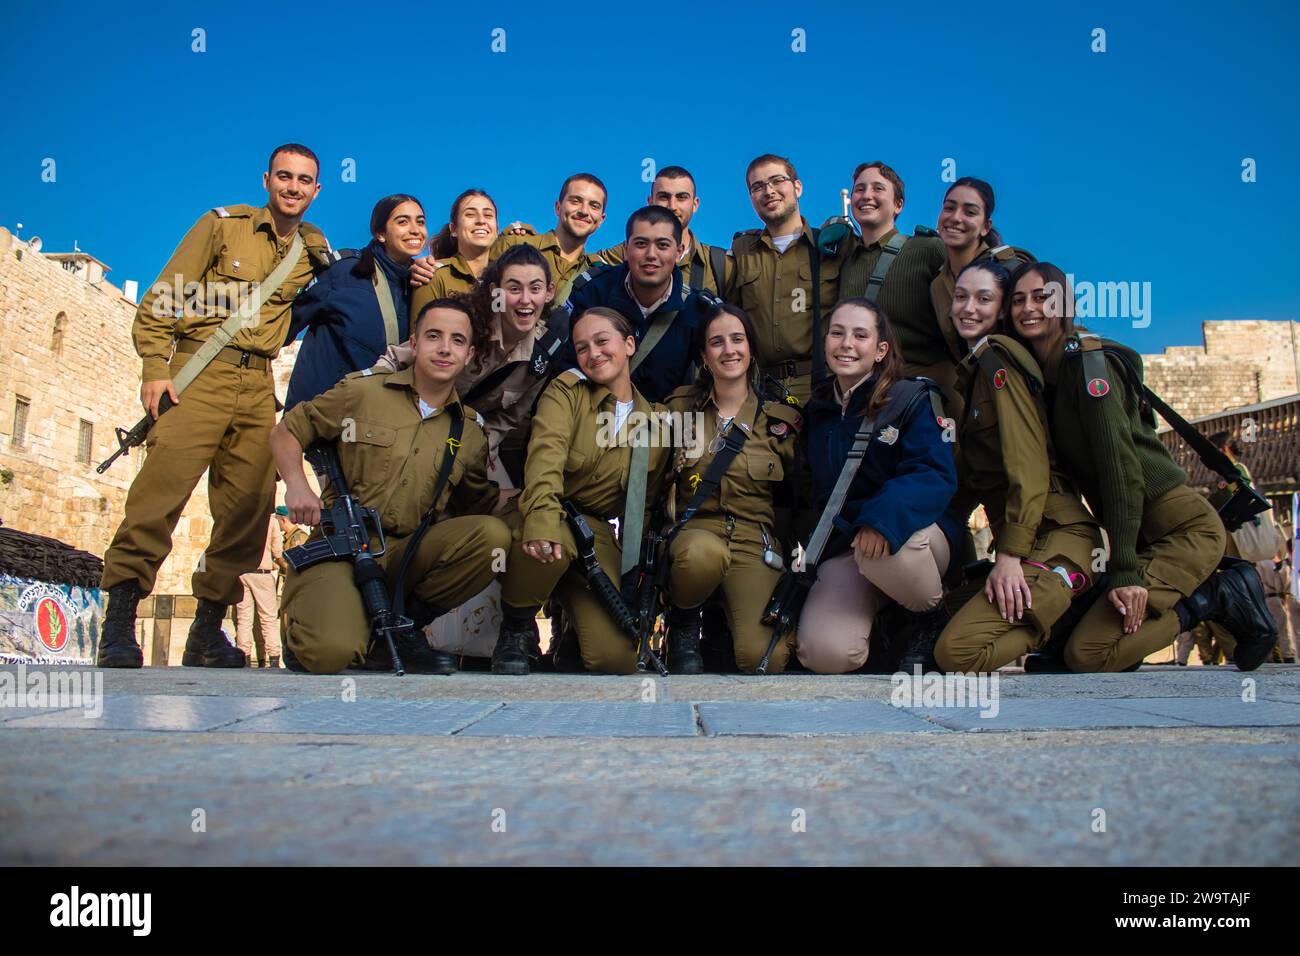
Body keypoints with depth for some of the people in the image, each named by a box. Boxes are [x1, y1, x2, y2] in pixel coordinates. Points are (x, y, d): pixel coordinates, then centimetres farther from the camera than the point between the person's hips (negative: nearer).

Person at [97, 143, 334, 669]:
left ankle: (207, 631, 8)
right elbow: (161, 300, 2)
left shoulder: (315, 248, 16)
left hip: (258, 384, 4)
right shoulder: (223, 224, 6)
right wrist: (155, 368, -11)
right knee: (163, 483, -17)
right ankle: (119, 621, -12)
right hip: (199, 372, -4)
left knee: (250, 502, -2)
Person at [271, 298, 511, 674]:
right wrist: (297, 485, -7)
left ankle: (402, 627, -6)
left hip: (407, 554, 4)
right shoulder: (361, 392, 2)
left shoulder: (470, 431, 10)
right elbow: (286, 431, 10)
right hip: (339, 548, -3)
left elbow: (479, 506, 18)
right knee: (332, 653, -30)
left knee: (492, 535, -24)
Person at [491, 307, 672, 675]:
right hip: (549, 519, -2)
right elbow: (546, 455, -21)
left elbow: (646, 500, 17)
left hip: (598, 532, 2)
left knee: (616, 657, -17)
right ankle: (516, 629, -9)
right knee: (548, 544, -40)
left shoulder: (656, 419, 8)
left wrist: (636, 556, 4)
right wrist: (542, 518, -40)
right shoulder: (566, 390, -2)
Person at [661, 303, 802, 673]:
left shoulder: (782, 418, 6)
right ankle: (683, 626, -7)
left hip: (756, 539, 0)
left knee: (765, 658, -25)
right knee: (704, 552, -40)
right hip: (694, 530, 1)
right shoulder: (681, 407, 7)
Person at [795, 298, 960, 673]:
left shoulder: (914, 399, -5)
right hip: (842, 547, 2)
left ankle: (933, 616, -5)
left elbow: (935, 476, -19)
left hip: (913, 532, -2)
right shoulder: (816, 412, 10)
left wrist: (884, 519, -35)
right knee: (826, 654, -25)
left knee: (879, 551, -40)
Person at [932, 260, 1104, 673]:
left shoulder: (999, 358, -8)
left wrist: (1010, 555, -19)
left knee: (957, 648, -21)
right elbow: (971, 473, 22)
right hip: (1025, 541, 10)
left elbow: (1029, 463, -17)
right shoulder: (973, 368, 21)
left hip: (1055, 539, -10)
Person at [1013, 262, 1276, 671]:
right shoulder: (1045, 373, 13)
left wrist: (1124, 571, -25)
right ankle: (1208, 585, 11)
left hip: (1181, 526, -9)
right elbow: (1067, 466, 15)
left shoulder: (1086, 358, -13)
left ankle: (1222, 597, -3)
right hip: (1145, 536, 9)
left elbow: (1120, 462, -21)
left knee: (1088, 653, -19)